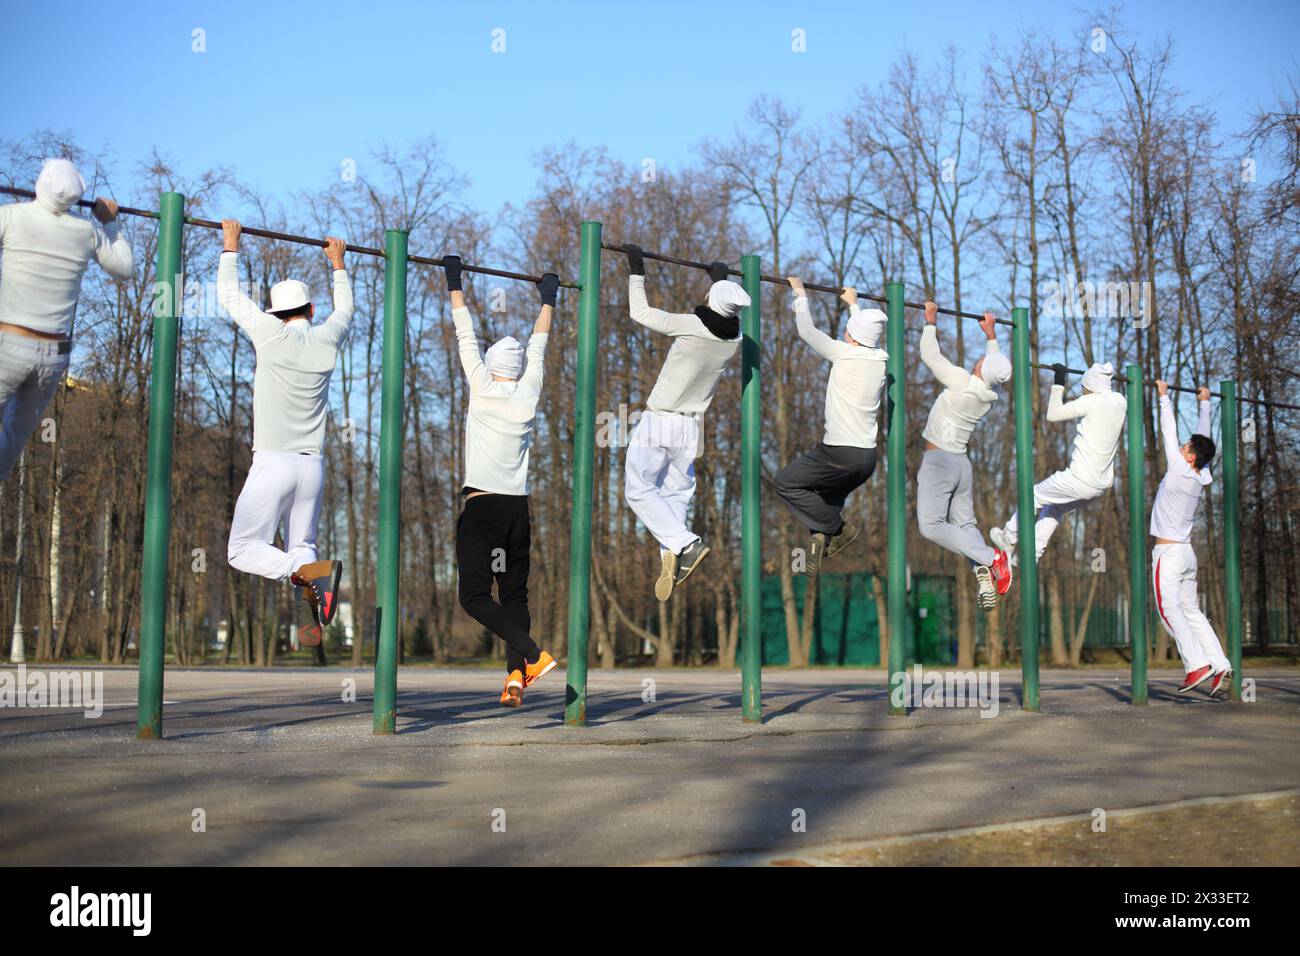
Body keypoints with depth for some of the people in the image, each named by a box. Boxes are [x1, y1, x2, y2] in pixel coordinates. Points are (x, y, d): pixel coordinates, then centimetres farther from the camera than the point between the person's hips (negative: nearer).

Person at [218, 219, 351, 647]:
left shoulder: (271, 335, -5)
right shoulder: (327, 340, 6)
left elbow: (229, 296, 8)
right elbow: (345, 309, 29)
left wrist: (230, 246, 20)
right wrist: (337, 264, 42)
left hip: (272, 463, -5)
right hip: (313, 467, 5)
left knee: (243, 550, -5)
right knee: (300, 545, 16)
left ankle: (311, 573, -30)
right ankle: (307, 590, -16)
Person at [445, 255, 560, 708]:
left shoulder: (482, 386, -1)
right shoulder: (529, 393, 8)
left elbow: (466, 335, 6)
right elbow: (538, 346, 21)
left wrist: (454, 283, 15)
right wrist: (547, 299, 34)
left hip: (481, 504, -5)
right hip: (518, 506, 5)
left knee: (474, 595, -5)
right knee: (514, 593, 9)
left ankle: (531, 654, -22)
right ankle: (516, 674, -3)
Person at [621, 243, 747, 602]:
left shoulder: (692, 326, -21)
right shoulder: (733, 339, -2)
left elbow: (641, 313, -12)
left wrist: (636, 272, -1)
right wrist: (721, 280, 36)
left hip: (658, 423, -6)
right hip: (690, 427, 6)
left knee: (639, 489, 0)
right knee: (676, 493, 11)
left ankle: (685, 544, -17)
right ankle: (672, 564, -2)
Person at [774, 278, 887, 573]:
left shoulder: (844, 353, -11)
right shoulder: (880, 360, 7)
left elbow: (806, 330, -2)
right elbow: (865, 337, 30)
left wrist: (800, 294, 13)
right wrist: (854, 304, 43)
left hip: (840, 454, -7)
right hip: (867, 457, 7)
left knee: (786, 482, 7)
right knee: (827, 496, 28)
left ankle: (837, 528, 2)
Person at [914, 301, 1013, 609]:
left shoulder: (963, 382, -17)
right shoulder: (991, 393, 4)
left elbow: (930, 355, -11)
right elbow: (997, 370, 26)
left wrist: (931, 320, 3)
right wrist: (991, 334, 36)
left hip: (939, 460, -8)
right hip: (962, 464, 8)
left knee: (931, 526, -16)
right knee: (965, 524, 10)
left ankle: (989, 558, -23)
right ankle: (984, 573, -14)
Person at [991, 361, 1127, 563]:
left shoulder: (1090, 402, -16)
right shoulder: (1120, 401, 4)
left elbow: (1053, 414, -12)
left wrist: (1058, 383, -5)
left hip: (1081, 480, -8)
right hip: (1101, 484, 8)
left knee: (1035, 496, 17)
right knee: (1054, 507, 29)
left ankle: (1009, 540, 34)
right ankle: (1032, 555, 34)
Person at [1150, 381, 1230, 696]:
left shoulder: (1180, 471, -12)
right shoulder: (1201, 477, 7)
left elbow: (1169, 432, -6)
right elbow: (1202, 437, 19)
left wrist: (1164, 397, 3)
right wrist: (1204, 404, 30)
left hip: (1169, 552, -8)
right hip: (1187, 552, 8)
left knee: (1169, 609, -11)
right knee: (1192, 612, 9)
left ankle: (1197, 664, -21)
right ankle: (1221, 665, 0)